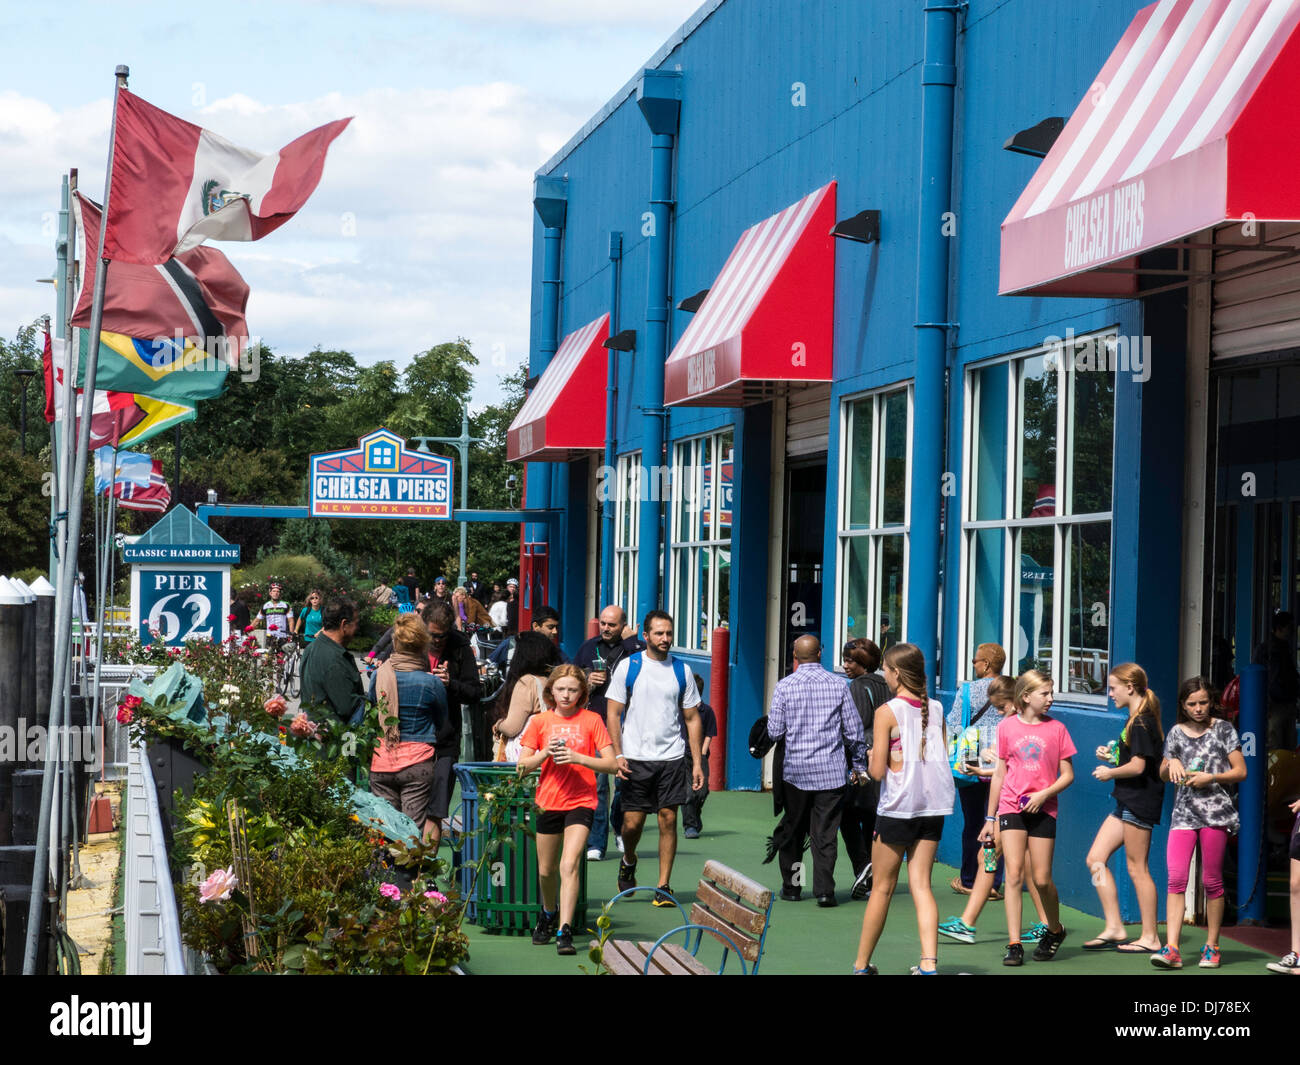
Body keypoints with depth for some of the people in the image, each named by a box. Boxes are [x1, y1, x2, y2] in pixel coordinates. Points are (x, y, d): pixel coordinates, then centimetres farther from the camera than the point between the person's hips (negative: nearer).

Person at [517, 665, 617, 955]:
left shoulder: (591, 720, -1)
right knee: (546, 870, 13)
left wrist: (577, 757, -18)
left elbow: (611, 764, -5)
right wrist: (546, 753, -14)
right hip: (548, 801, 3)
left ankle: (565, 931, -19)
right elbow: (522, 765, 4)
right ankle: (549, 913, 42)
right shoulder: (540, 721, 5)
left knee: (569, 865, -18)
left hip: (581, 802, -3)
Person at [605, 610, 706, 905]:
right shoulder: (628, 666, 1)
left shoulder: (682, 670, 7)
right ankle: (628, 862, 32)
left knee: (668, 819, -4)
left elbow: (692, 719, 10)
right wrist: (617, 755, -9)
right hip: (636, 758, -1)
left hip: (672, 758, 1)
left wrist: (697, 762, 3)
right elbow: (613, 714, 1)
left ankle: (664, 887, 4)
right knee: (632, 821, 0)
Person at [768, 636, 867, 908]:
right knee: (825, 834, 2)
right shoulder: (838, 685, -2)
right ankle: (824, 890, -4)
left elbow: (775, 731, -4)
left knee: (793, 832, 12)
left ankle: (791, 887, 18)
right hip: (832, 770, 0)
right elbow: (855, 730, 2)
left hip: (796, 770, 0)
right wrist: (859, 766, 13)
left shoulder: (785, 686, -5)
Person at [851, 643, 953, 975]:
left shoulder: (887, 712, -11)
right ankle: (929, 963, -9)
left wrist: (873, 756, 8)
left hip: (897, 806, -4)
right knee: (921, 885, 5)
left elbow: (877, 771, -12)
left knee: (882, 888, 6)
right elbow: (942, 758, 8)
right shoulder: (936, 709, 6)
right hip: (933, 804, 4)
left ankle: (861, 963, 18)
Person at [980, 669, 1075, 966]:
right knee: (1014, 873, -9)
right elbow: (999, 774, 10)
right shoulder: (1007, 727, 4)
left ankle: (1055, 930, 26)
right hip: (1011, 807, 0)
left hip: (1043, 809, 0)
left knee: (1041, 879, -1)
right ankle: (1014, 944, -7)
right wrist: (990, 818, 11)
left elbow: (1067, 775, 5)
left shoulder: (1056, 729, 3)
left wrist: (1044, 794, -13)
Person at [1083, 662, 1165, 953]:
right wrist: (1111, 757, 10)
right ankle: (1114, 929, 10)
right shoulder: (1137, 720, 16)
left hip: (1139, 801, -10)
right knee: (1095, 859, 8)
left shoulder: (1141, 722, -15)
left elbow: (1138, 766, -21)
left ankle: (1150, 937, 2)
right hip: (1128, 802, 10)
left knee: (1137, 868, -4)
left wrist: (1110, 773, -7)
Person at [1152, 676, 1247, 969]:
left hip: (1215, 813, -2)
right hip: (1183, 813, 3)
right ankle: (1171, 949, -14)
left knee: (1211, 880, 1)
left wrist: (1211, 778, -12)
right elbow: (1163, 774, 21)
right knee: (1176, 879, -9)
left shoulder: (1223, 730, 3)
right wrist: (1171, 763, -1)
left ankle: (1212, 946, 11)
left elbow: (1240, 771, 2)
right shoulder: (1176, 733, 12)